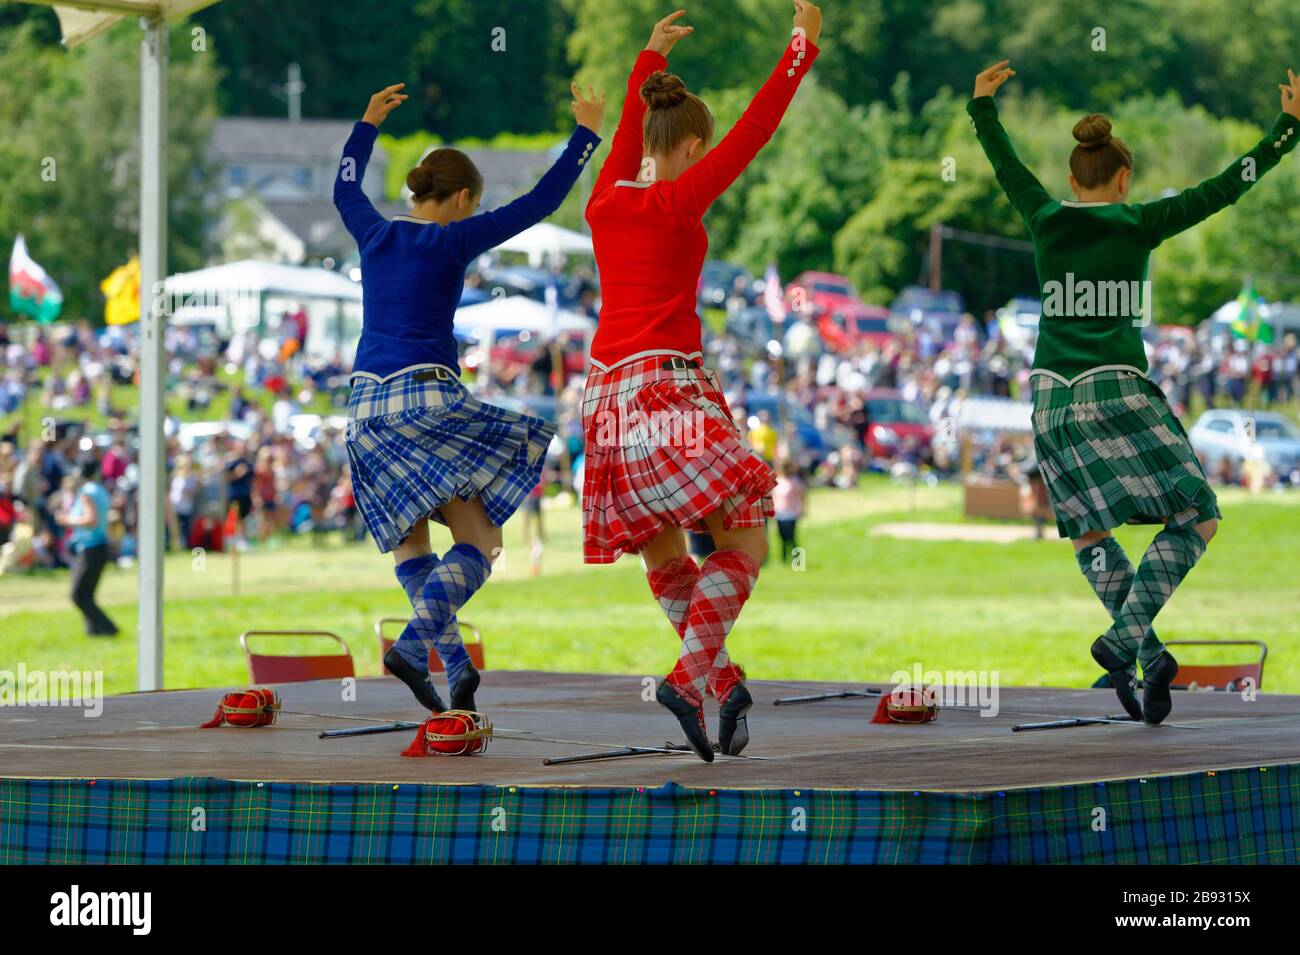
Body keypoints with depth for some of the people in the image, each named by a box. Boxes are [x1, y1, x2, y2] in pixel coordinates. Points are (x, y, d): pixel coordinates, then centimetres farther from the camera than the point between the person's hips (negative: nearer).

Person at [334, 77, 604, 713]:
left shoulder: (375, 236, 13)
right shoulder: (451, 241, -3)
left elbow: (345, 190, 35)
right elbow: (538, 204, -4)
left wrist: (368, 124, 47)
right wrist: (585, 134, 4)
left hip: (366, 408, 6)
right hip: (426, 395, -6)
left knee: (411, 543, 16)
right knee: (479, 541, -3)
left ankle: (453, 661, 8)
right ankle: (417, 640, -22)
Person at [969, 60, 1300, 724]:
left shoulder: (1045, 221, 9)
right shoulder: (1138, 224, -1)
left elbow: (1006, 168, 27)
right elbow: (1224, 189, 2)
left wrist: (981, 106, 44)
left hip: (1052, 398, 5)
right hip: (1116, 392, -5)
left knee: (1087, 526, 19)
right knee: (1196, 517, 2)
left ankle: (1146, 655, 9)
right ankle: (1126, 636, -14)